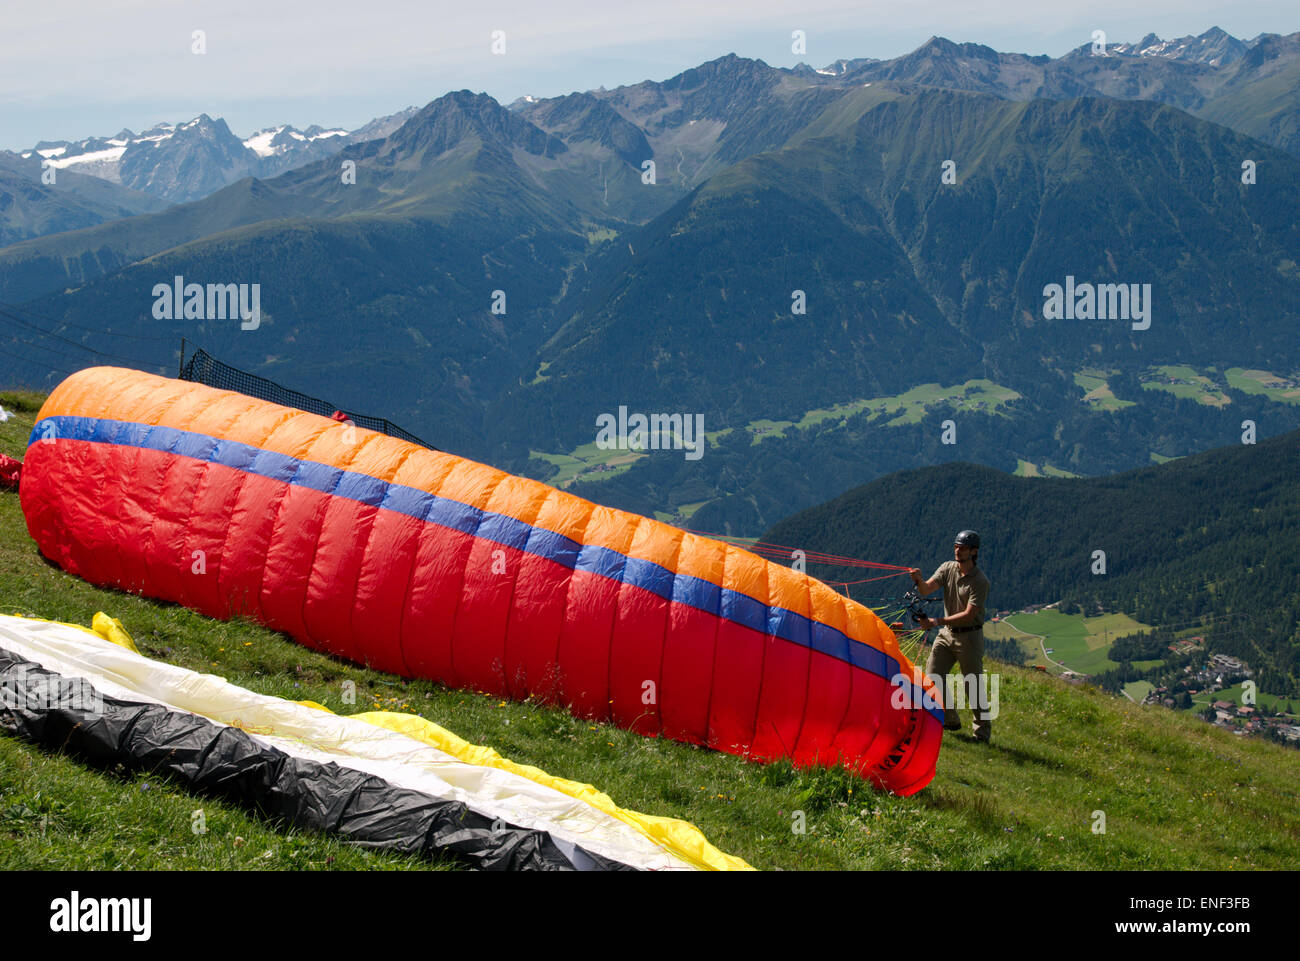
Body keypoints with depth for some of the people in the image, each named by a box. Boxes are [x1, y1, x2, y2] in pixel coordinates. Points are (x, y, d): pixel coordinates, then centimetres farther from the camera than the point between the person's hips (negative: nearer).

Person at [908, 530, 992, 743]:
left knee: (973, 686, -2)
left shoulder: (980, 581, -16)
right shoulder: (947, 568, 2)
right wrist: (919, 580, -33)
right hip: (946, 633, 6)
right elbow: (926, 590, -9)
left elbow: (969, 615, -22)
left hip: (969, 636, -6)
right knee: (933, 677, 3)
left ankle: (983, 730, 12)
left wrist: (938, 621, -30)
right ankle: (950, 720, 20)